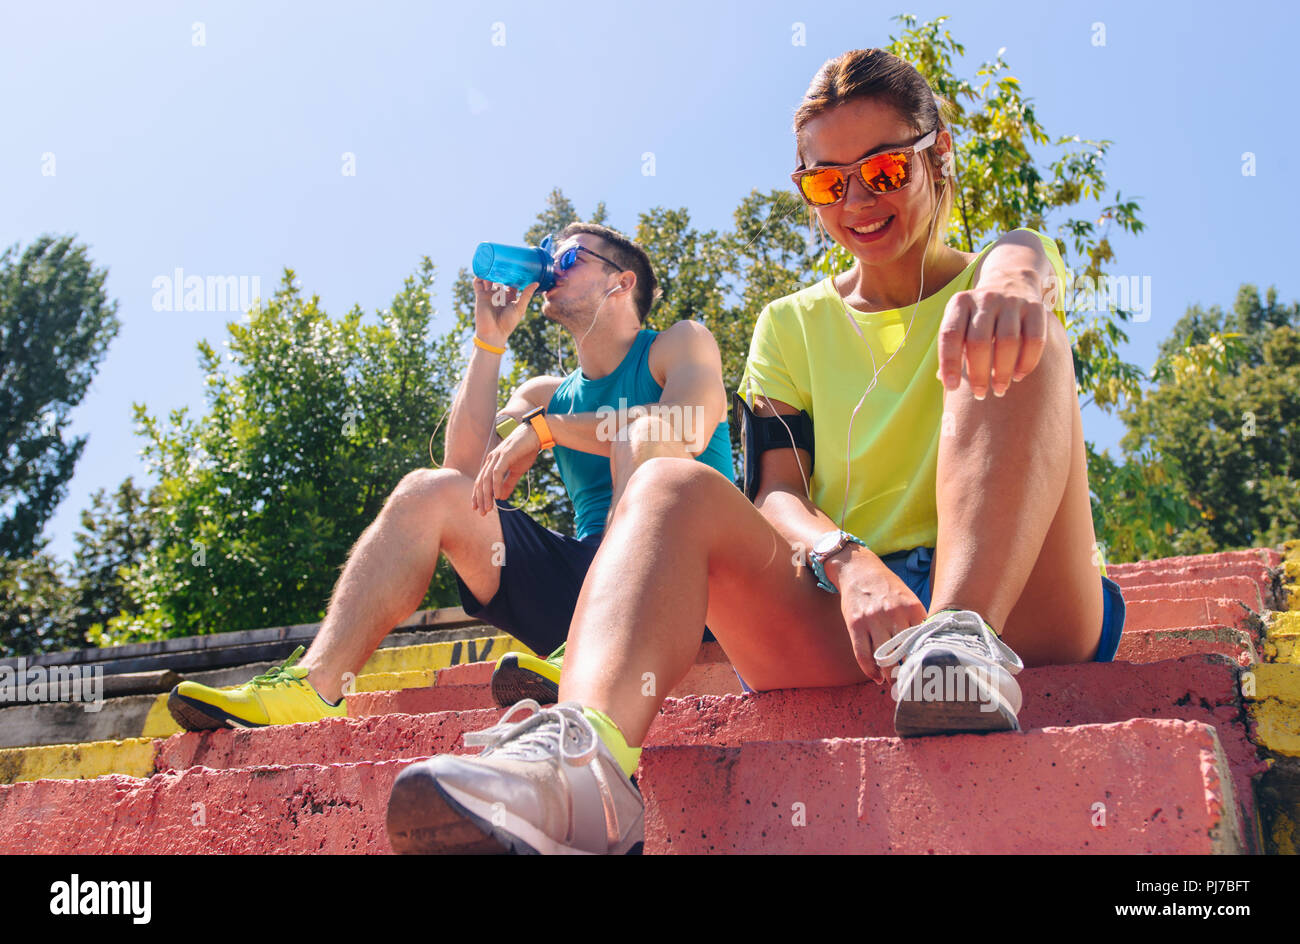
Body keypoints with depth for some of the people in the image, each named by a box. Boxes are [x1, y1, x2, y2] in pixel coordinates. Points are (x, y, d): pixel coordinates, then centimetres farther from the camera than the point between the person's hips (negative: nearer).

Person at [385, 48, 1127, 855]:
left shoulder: (998, 279, 11)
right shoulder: (792, 326, 17)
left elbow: (1027, 255, -17)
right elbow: (777, 494, 1)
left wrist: (1011, 280, -45)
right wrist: (848, 563, -23)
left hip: (1026, 607, -1)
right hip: (843, 618, 2)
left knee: (1021, 340, -21)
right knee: (674, 488, -23)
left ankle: (963, 635, -42)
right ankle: (587, 758, -49)